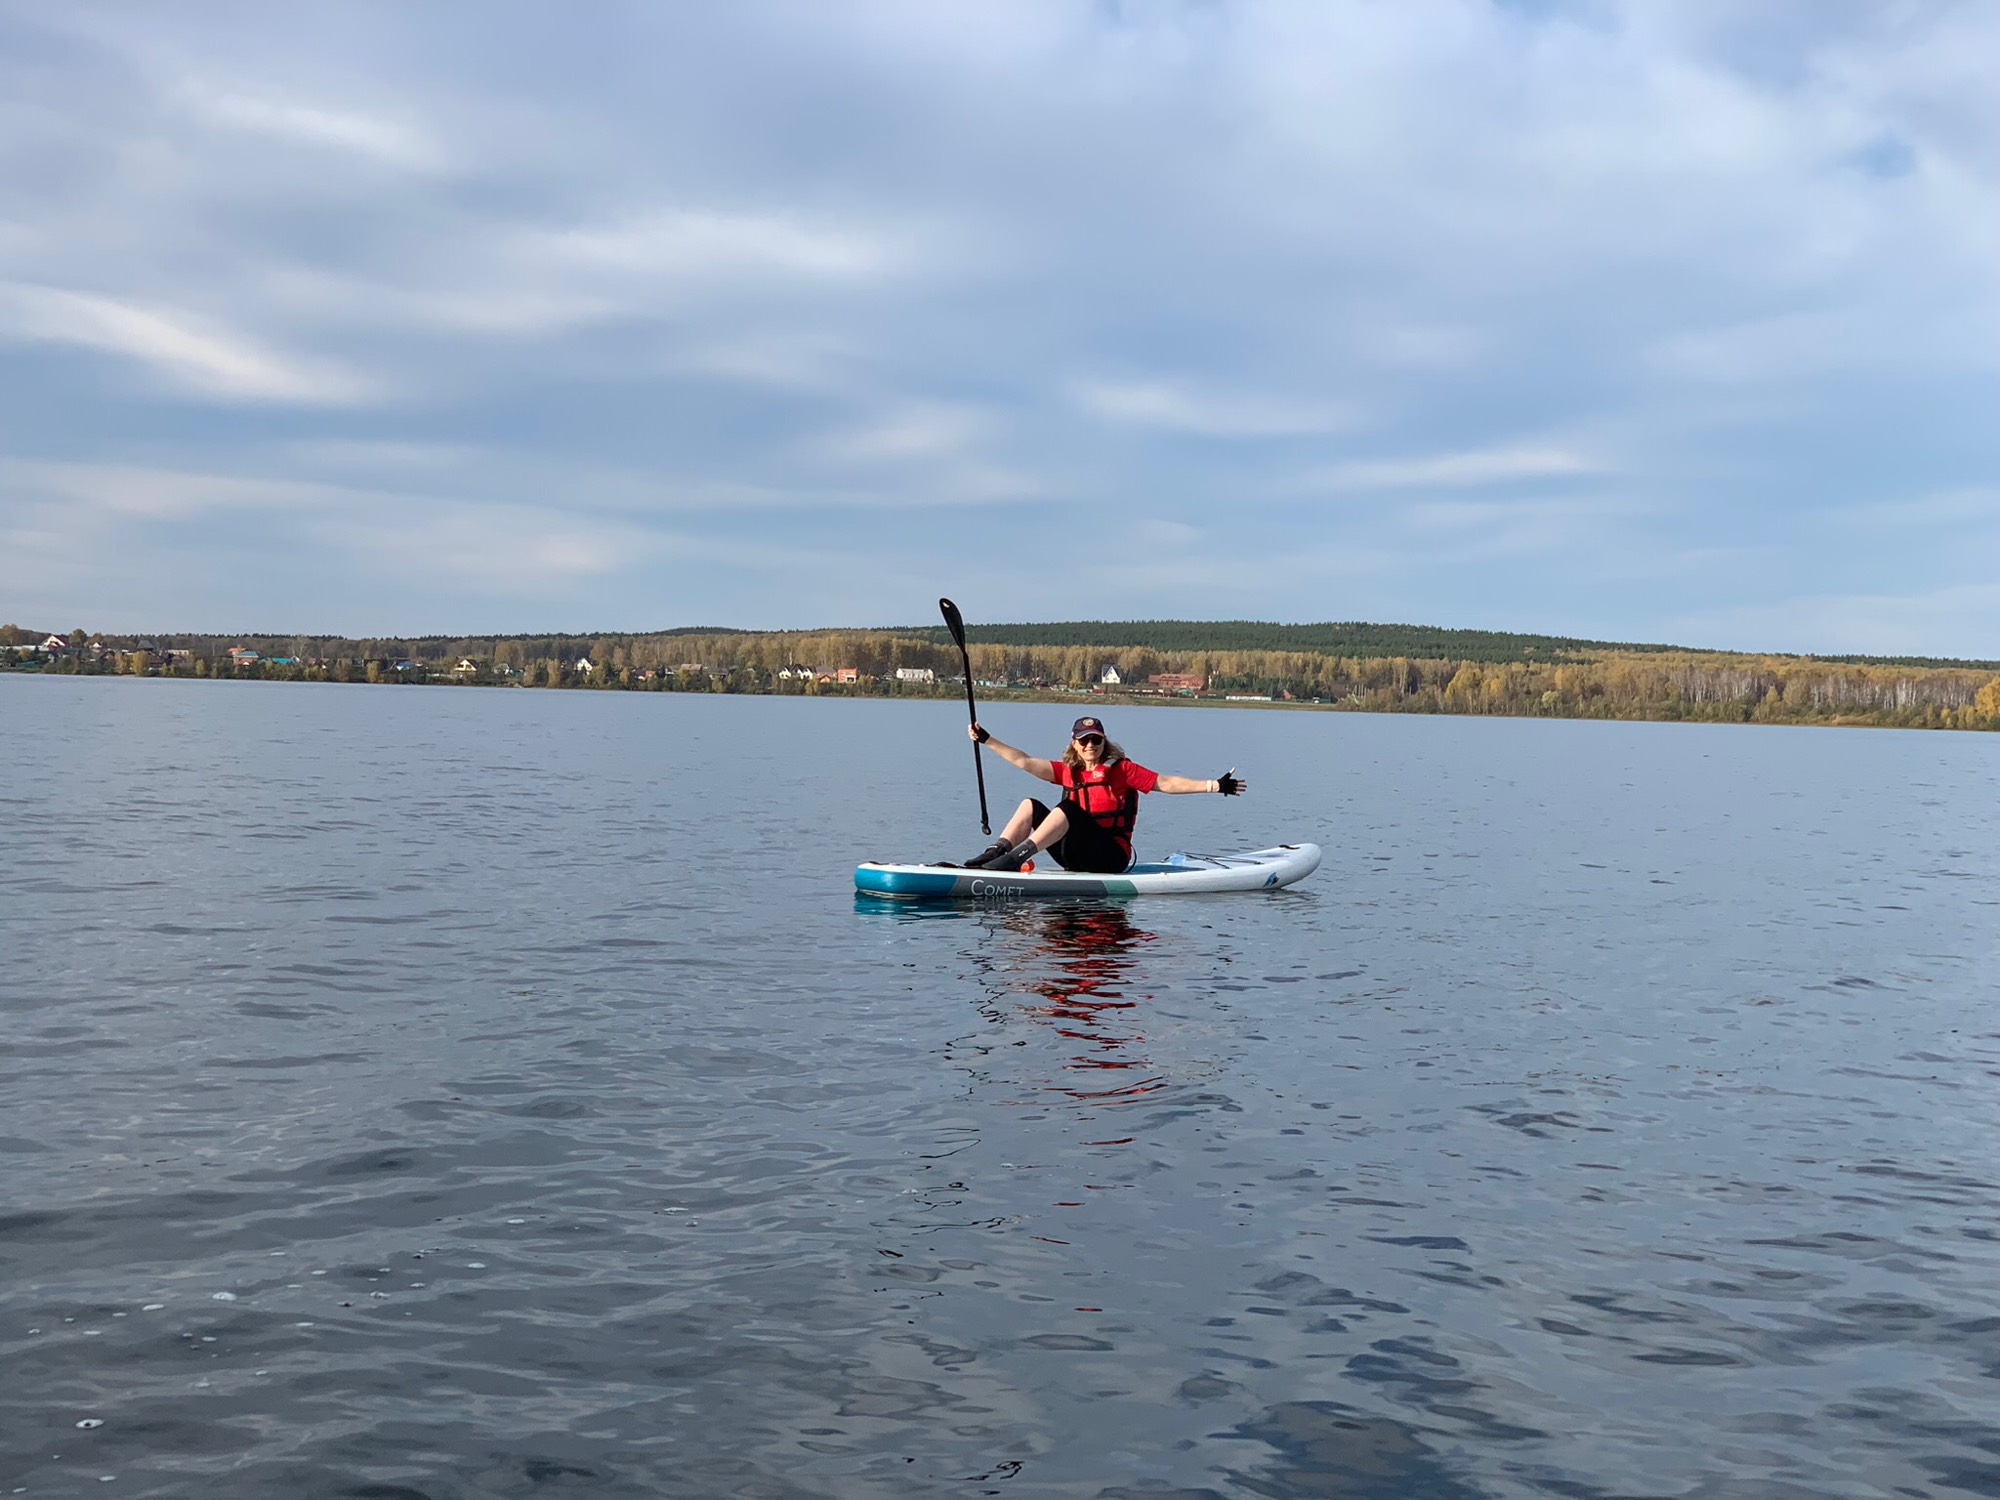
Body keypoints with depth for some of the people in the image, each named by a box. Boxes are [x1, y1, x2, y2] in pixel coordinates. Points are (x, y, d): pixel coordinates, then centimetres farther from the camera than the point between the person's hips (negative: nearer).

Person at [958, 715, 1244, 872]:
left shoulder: (1121, 769, 1)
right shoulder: (1068, 771, 14)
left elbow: (1165, 783, -4)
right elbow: (1025, 762, 10)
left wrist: (1214, 785, -12)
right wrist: (986, 740, 6)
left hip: (1111, 857, -6)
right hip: (1078, 857, 6)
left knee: (1068, 807, -27)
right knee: (1031, 805, -3)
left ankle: (1019, 856, -39)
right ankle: (996, 852, -23)